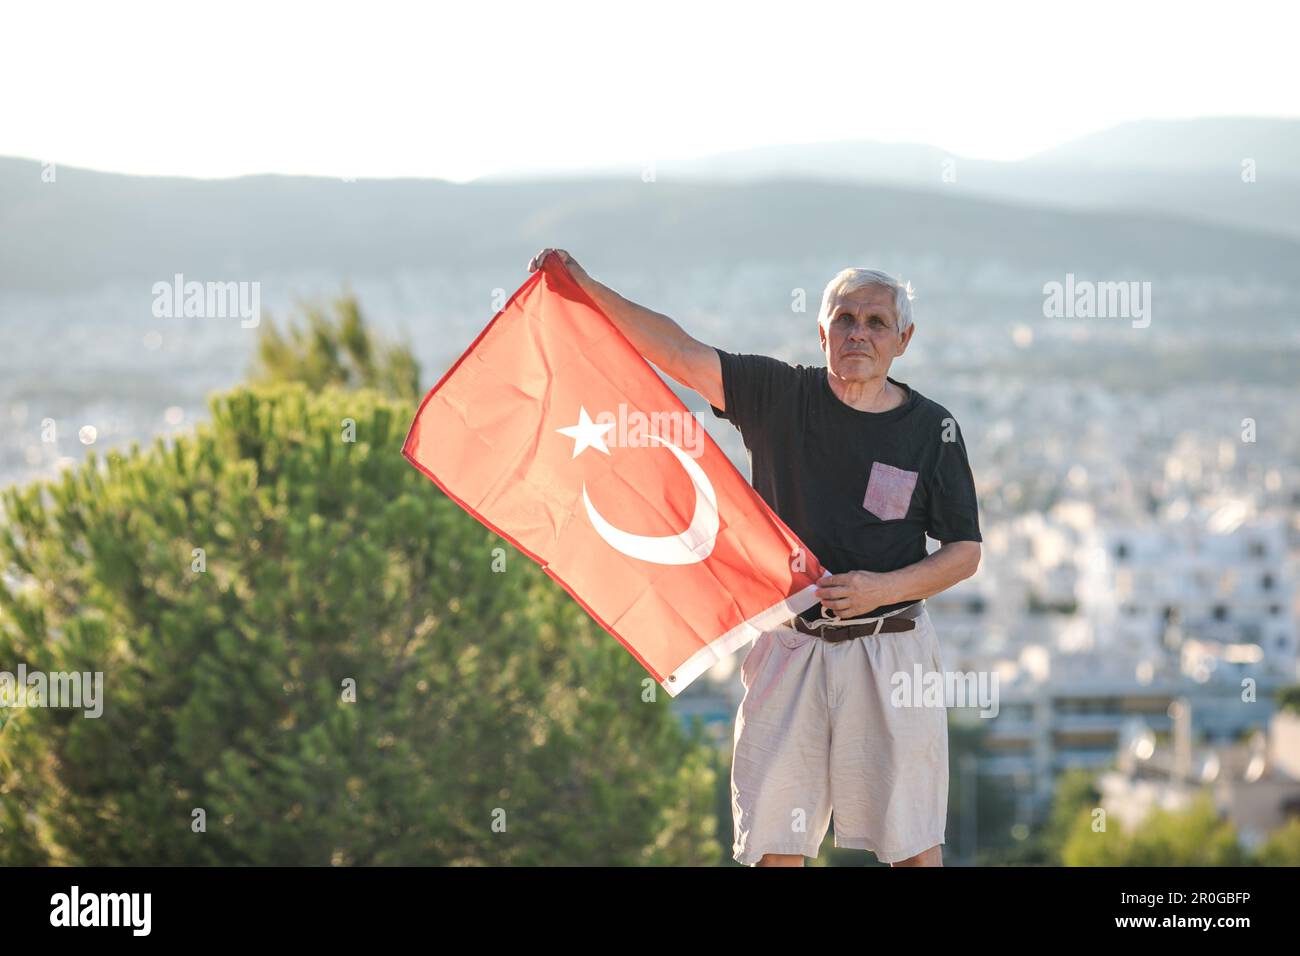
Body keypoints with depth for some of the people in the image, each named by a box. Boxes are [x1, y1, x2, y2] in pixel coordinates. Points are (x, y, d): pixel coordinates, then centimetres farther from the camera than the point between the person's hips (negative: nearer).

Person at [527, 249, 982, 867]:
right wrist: (587, 289, -11)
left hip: (890, 650, -1)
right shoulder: (780, 395, 2)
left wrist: (885, 588, -14)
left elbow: (965, 554, 2)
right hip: (789, 647, 1)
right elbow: (677, 351, -2)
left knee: (912, 843, 0)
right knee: (775, 843, 1)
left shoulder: (931, 428, 0)